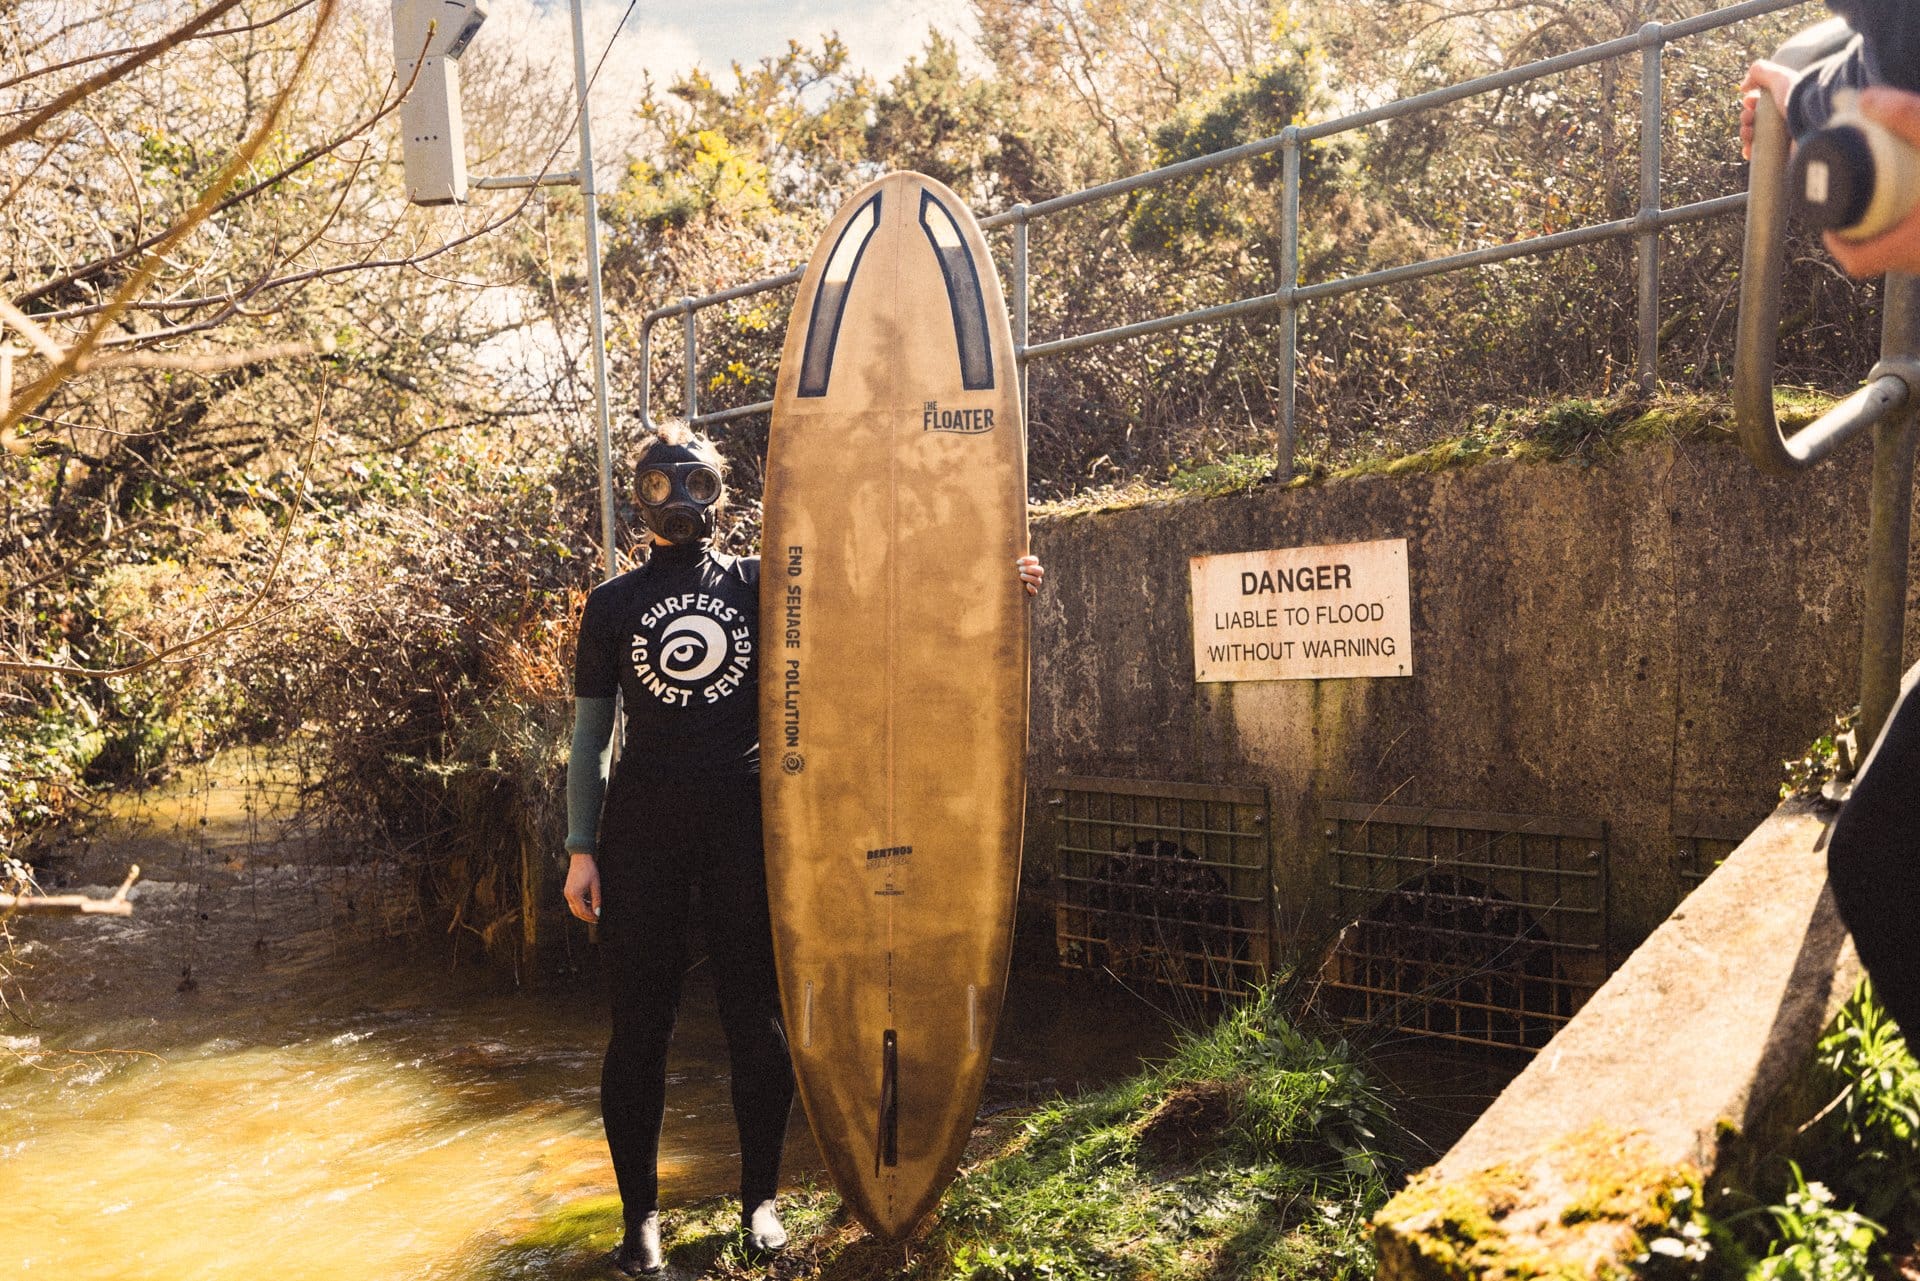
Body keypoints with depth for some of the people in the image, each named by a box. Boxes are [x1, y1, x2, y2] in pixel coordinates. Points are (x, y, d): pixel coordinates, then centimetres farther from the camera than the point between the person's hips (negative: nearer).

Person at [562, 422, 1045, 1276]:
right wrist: (581, 848, 4)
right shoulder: (613, 603, 9)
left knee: (757, 1018, 5)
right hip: (641, 823, 0)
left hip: (742, 821, 0)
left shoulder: (759, 583, 8)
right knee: (639, 1023, 4)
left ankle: (759, 1201, 23)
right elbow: (589, 736, 10)